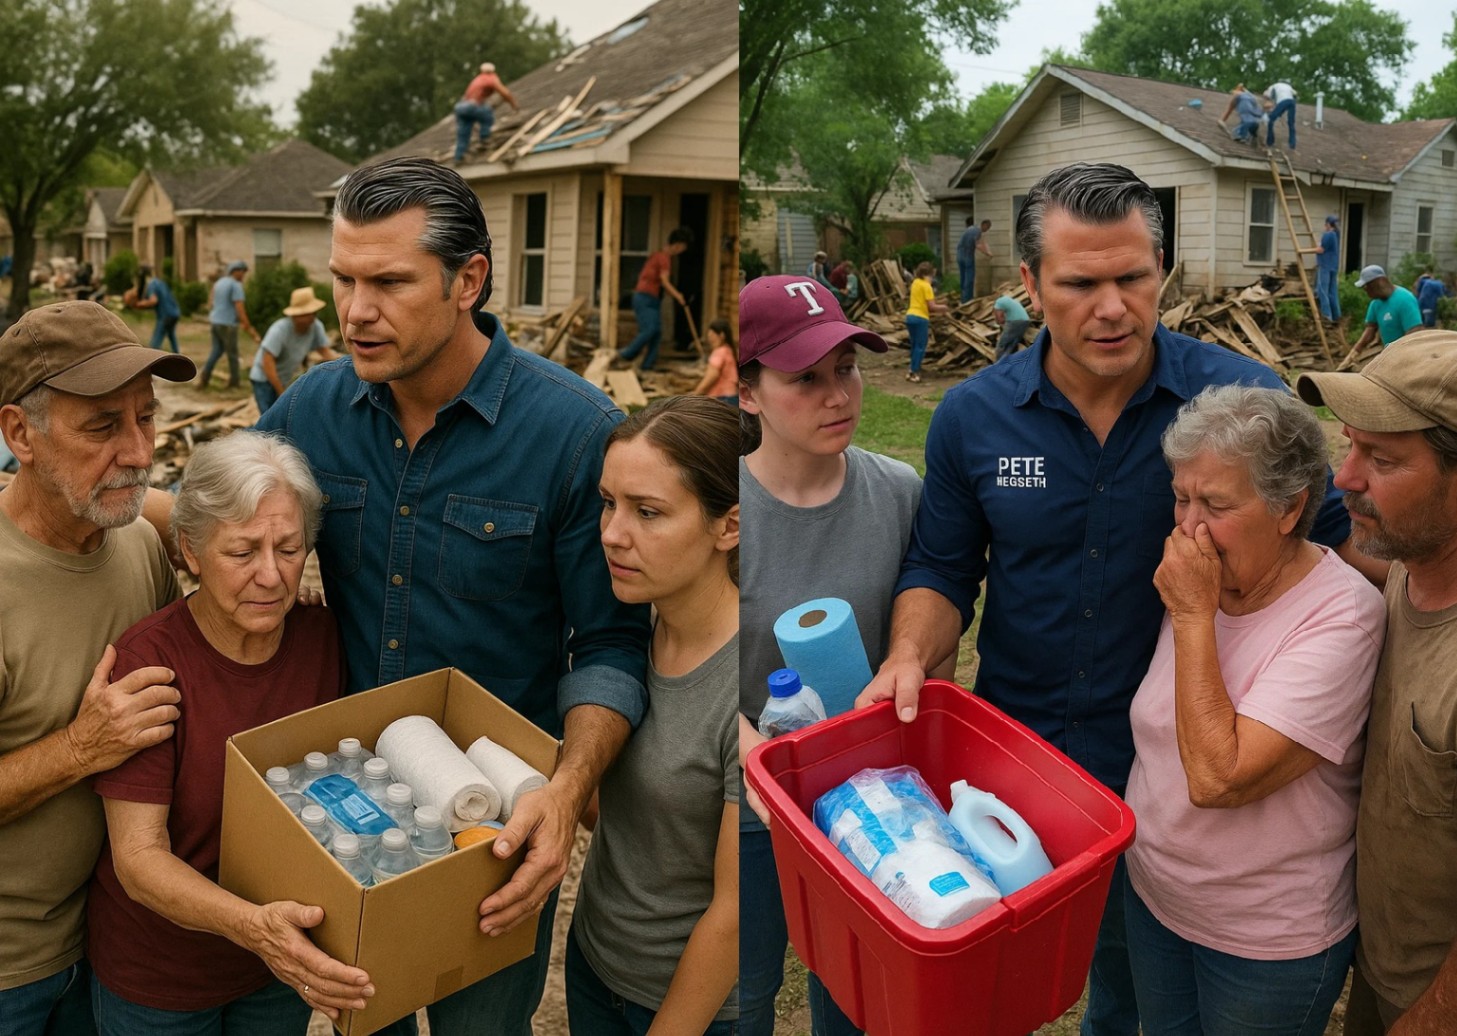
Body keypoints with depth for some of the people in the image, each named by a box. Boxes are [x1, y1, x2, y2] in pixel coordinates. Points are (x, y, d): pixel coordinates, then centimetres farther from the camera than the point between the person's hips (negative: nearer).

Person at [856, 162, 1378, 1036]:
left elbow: (1333, 539, -2)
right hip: (1016, 741, 1)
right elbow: (942, 568, 0)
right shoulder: (974, 416, -9)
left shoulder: (1244, 398, -15)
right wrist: (912, 655, -16)